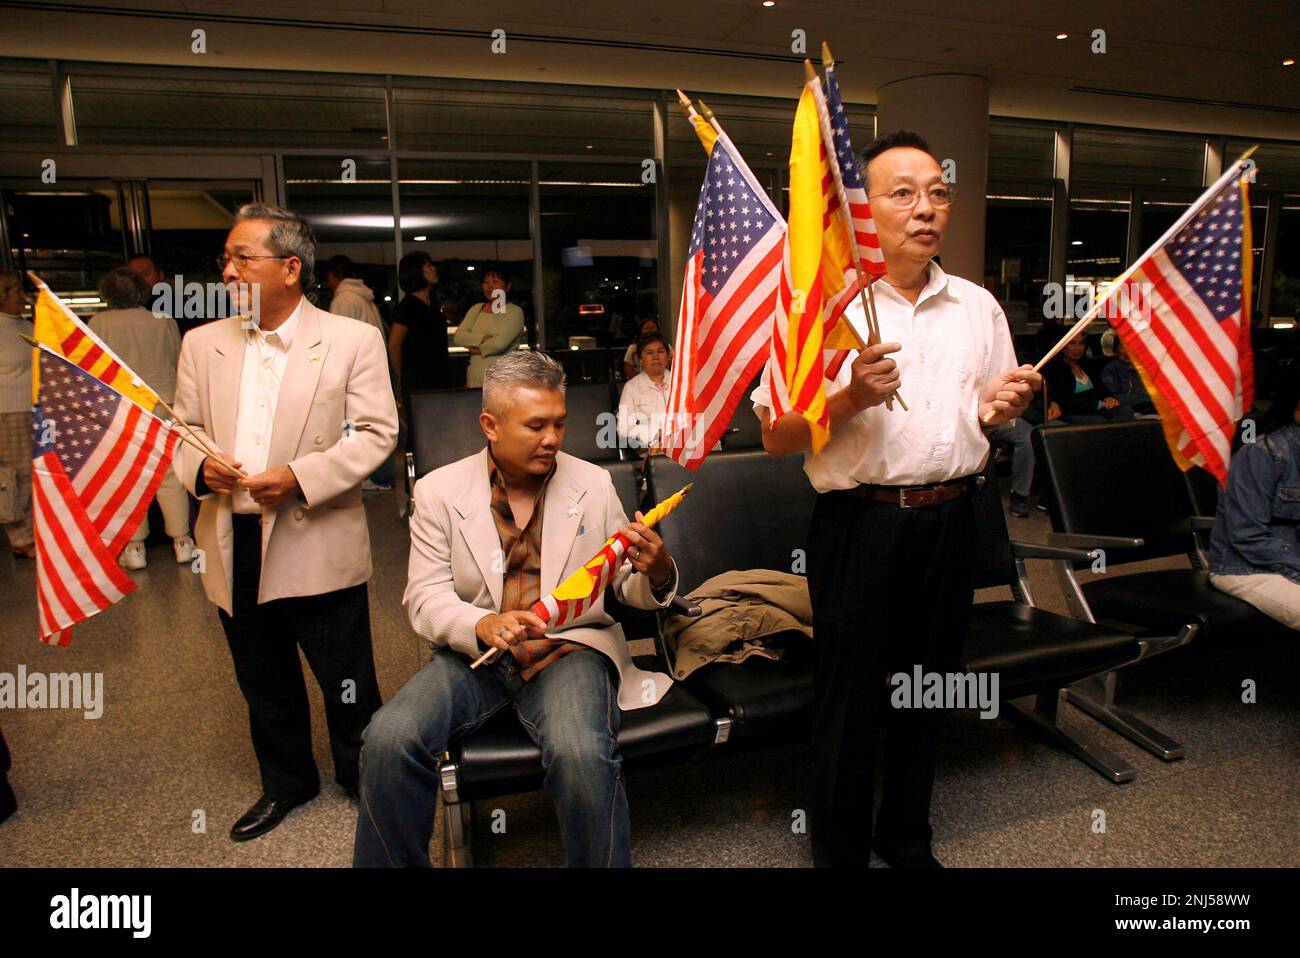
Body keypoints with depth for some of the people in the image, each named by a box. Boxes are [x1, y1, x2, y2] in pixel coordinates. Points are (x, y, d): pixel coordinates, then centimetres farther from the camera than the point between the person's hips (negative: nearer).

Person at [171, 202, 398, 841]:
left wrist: (300, 477, -19)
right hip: (234, 546, 5)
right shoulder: (203, 344, 9)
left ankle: (362, 779, 31)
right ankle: (286, 783, 39)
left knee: (347, 681, 8)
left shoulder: (352, 340, -4)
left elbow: (375, 432, -8)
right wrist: (199, 466, -11)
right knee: (264, 685, 19)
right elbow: (182, 428, 12)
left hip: (318, 544, -4)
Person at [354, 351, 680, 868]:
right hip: (476, 651, 1)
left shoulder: (593, 484, 5)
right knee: (389, 738, -24)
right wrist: (483, 625, -24)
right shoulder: (439, 491, 2)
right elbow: (425, 598, -3)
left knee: (582, 754, -30)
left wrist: (655, 571, -16)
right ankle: (393, 861, 3)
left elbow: (632, 591, 9)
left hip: (571, 645, -1)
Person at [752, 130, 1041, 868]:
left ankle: (908, 840, 40)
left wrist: (1003, 408, -1)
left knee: (928, 692, 18)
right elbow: (776, 437, -9)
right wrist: (851, 398, -24)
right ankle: (840, 852, 27)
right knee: (850, 701, 5)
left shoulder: (978, 306, 11)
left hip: (950, 521, 5)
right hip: (861, 523, -5)